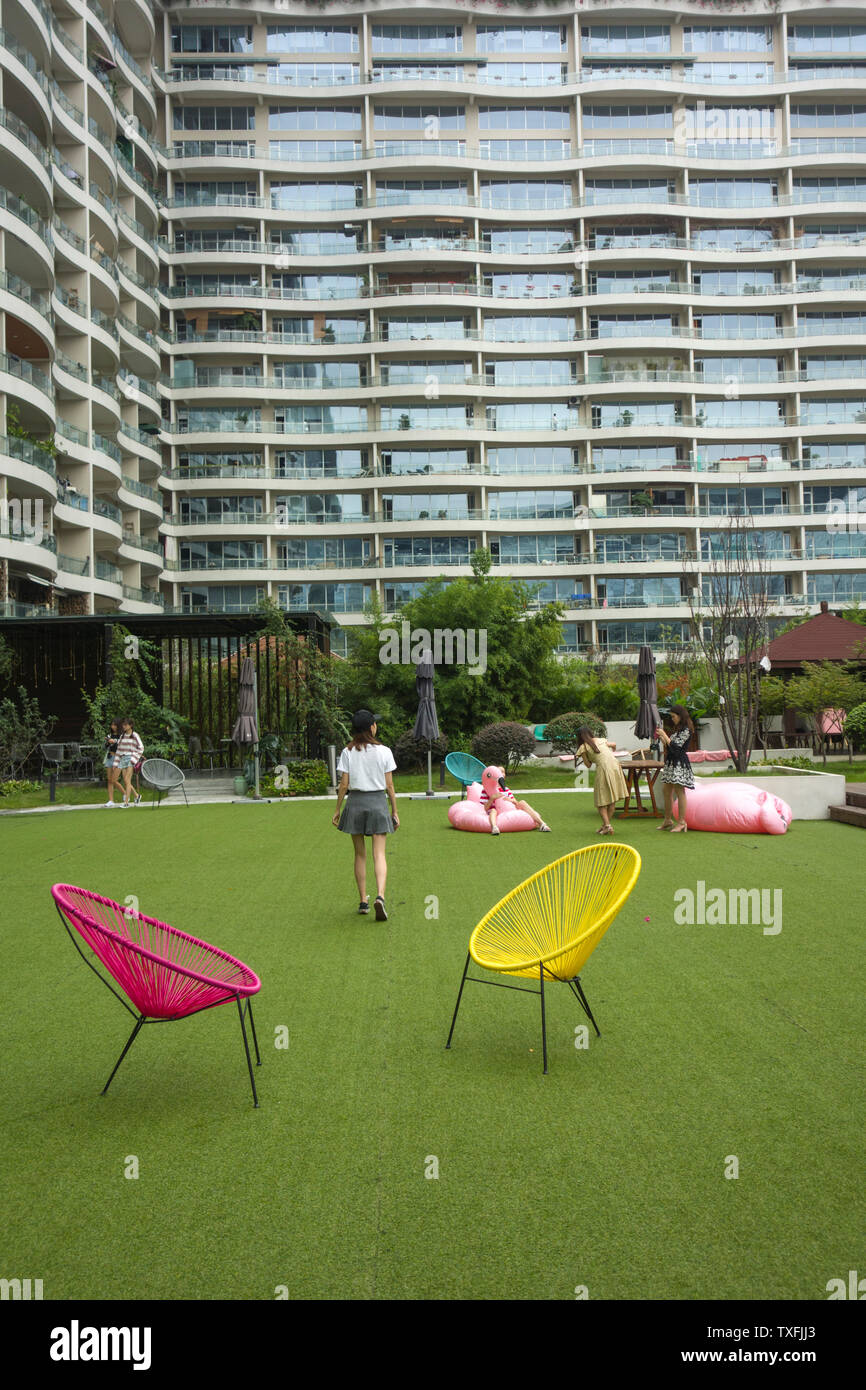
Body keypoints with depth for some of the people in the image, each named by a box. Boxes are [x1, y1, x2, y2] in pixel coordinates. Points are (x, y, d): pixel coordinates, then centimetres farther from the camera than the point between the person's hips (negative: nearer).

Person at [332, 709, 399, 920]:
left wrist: (338, 809, 8)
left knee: (360, 855, 12)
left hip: (355, 802, 1)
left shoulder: (348, 752, -2)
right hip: (378, 802, -1)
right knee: (379, 855, -1)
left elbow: (344, 784, -2)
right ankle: (380, 896, -20)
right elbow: (389, 785, -1)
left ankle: (363, 901, 17)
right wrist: (395, 811, 7)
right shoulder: (384, 751, -4)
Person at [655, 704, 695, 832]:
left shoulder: (686, 730, -11)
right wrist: (660, 737, 12)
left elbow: (675, 746, -17)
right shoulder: (677, 729, 17)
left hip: (679, 763, -10)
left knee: (679, 792, -7)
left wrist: (664, 735, -10)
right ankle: (668, 820, 19)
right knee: (666, 790, 11)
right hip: (671, 762, 10)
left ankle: (681, 822, -2)